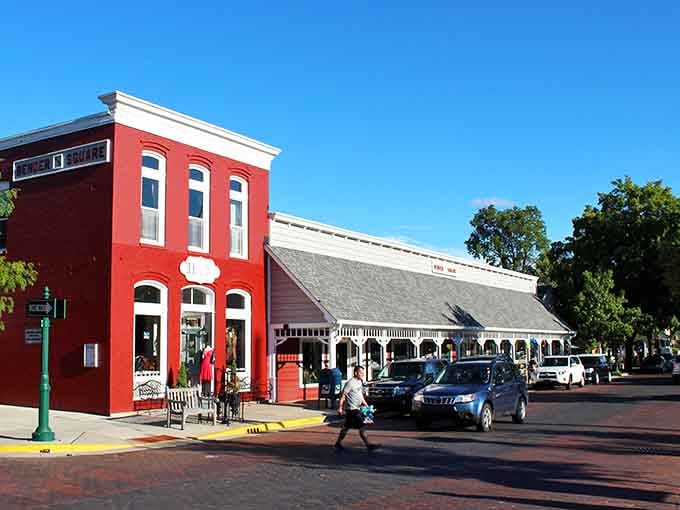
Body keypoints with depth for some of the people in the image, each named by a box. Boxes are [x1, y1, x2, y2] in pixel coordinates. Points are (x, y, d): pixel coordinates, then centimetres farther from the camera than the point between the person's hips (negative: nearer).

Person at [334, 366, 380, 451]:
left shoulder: (360, 382, 12)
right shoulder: (350, 383, -15)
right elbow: (343, 395, -16)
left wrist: (365, 404, 16)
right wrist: (340, 408, -19)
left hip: (356, 408, 9)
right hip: (352, 409, -9)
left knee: (346, 427, 15)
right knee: (362, 426, -9)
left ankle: (338, 443, 25)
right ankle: (368, 445, -6)